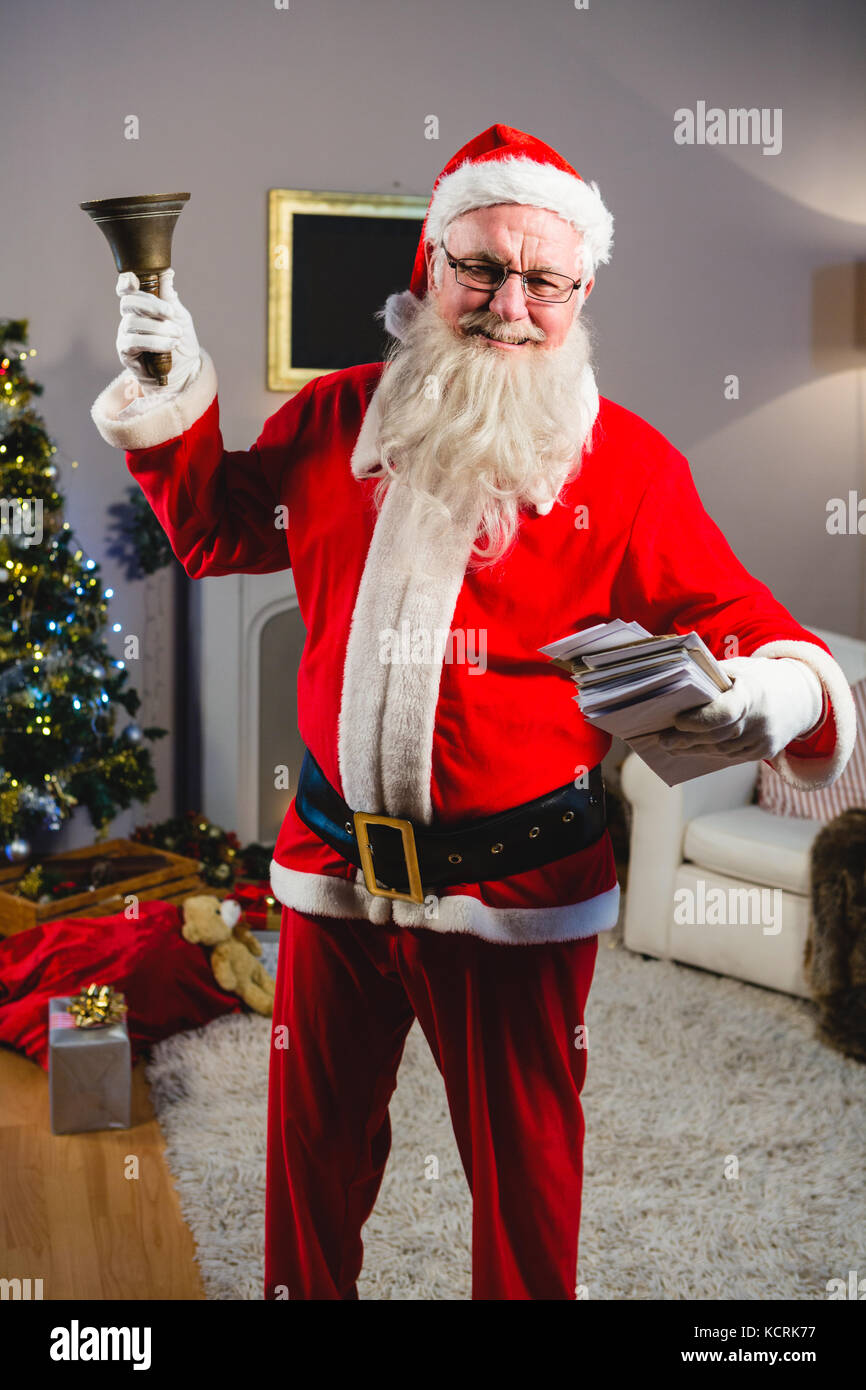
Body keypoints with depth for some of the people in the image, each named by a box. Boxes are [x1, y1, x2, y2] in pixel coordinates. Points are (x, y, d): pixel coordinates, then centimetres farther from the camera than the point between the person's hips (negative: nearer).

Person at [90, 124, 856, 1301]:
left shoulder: (626, 465, -8)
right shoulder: (337, 419, 2)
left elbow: (744, 626, -11)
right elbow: (218, 532, 17)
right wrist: (175, 403, 2)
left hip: (518, 892, -3)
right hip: (333, 868, 3)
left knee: (524, 1176, 12)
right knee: (312, 1146, 19)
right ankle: (304, 1293, 45)